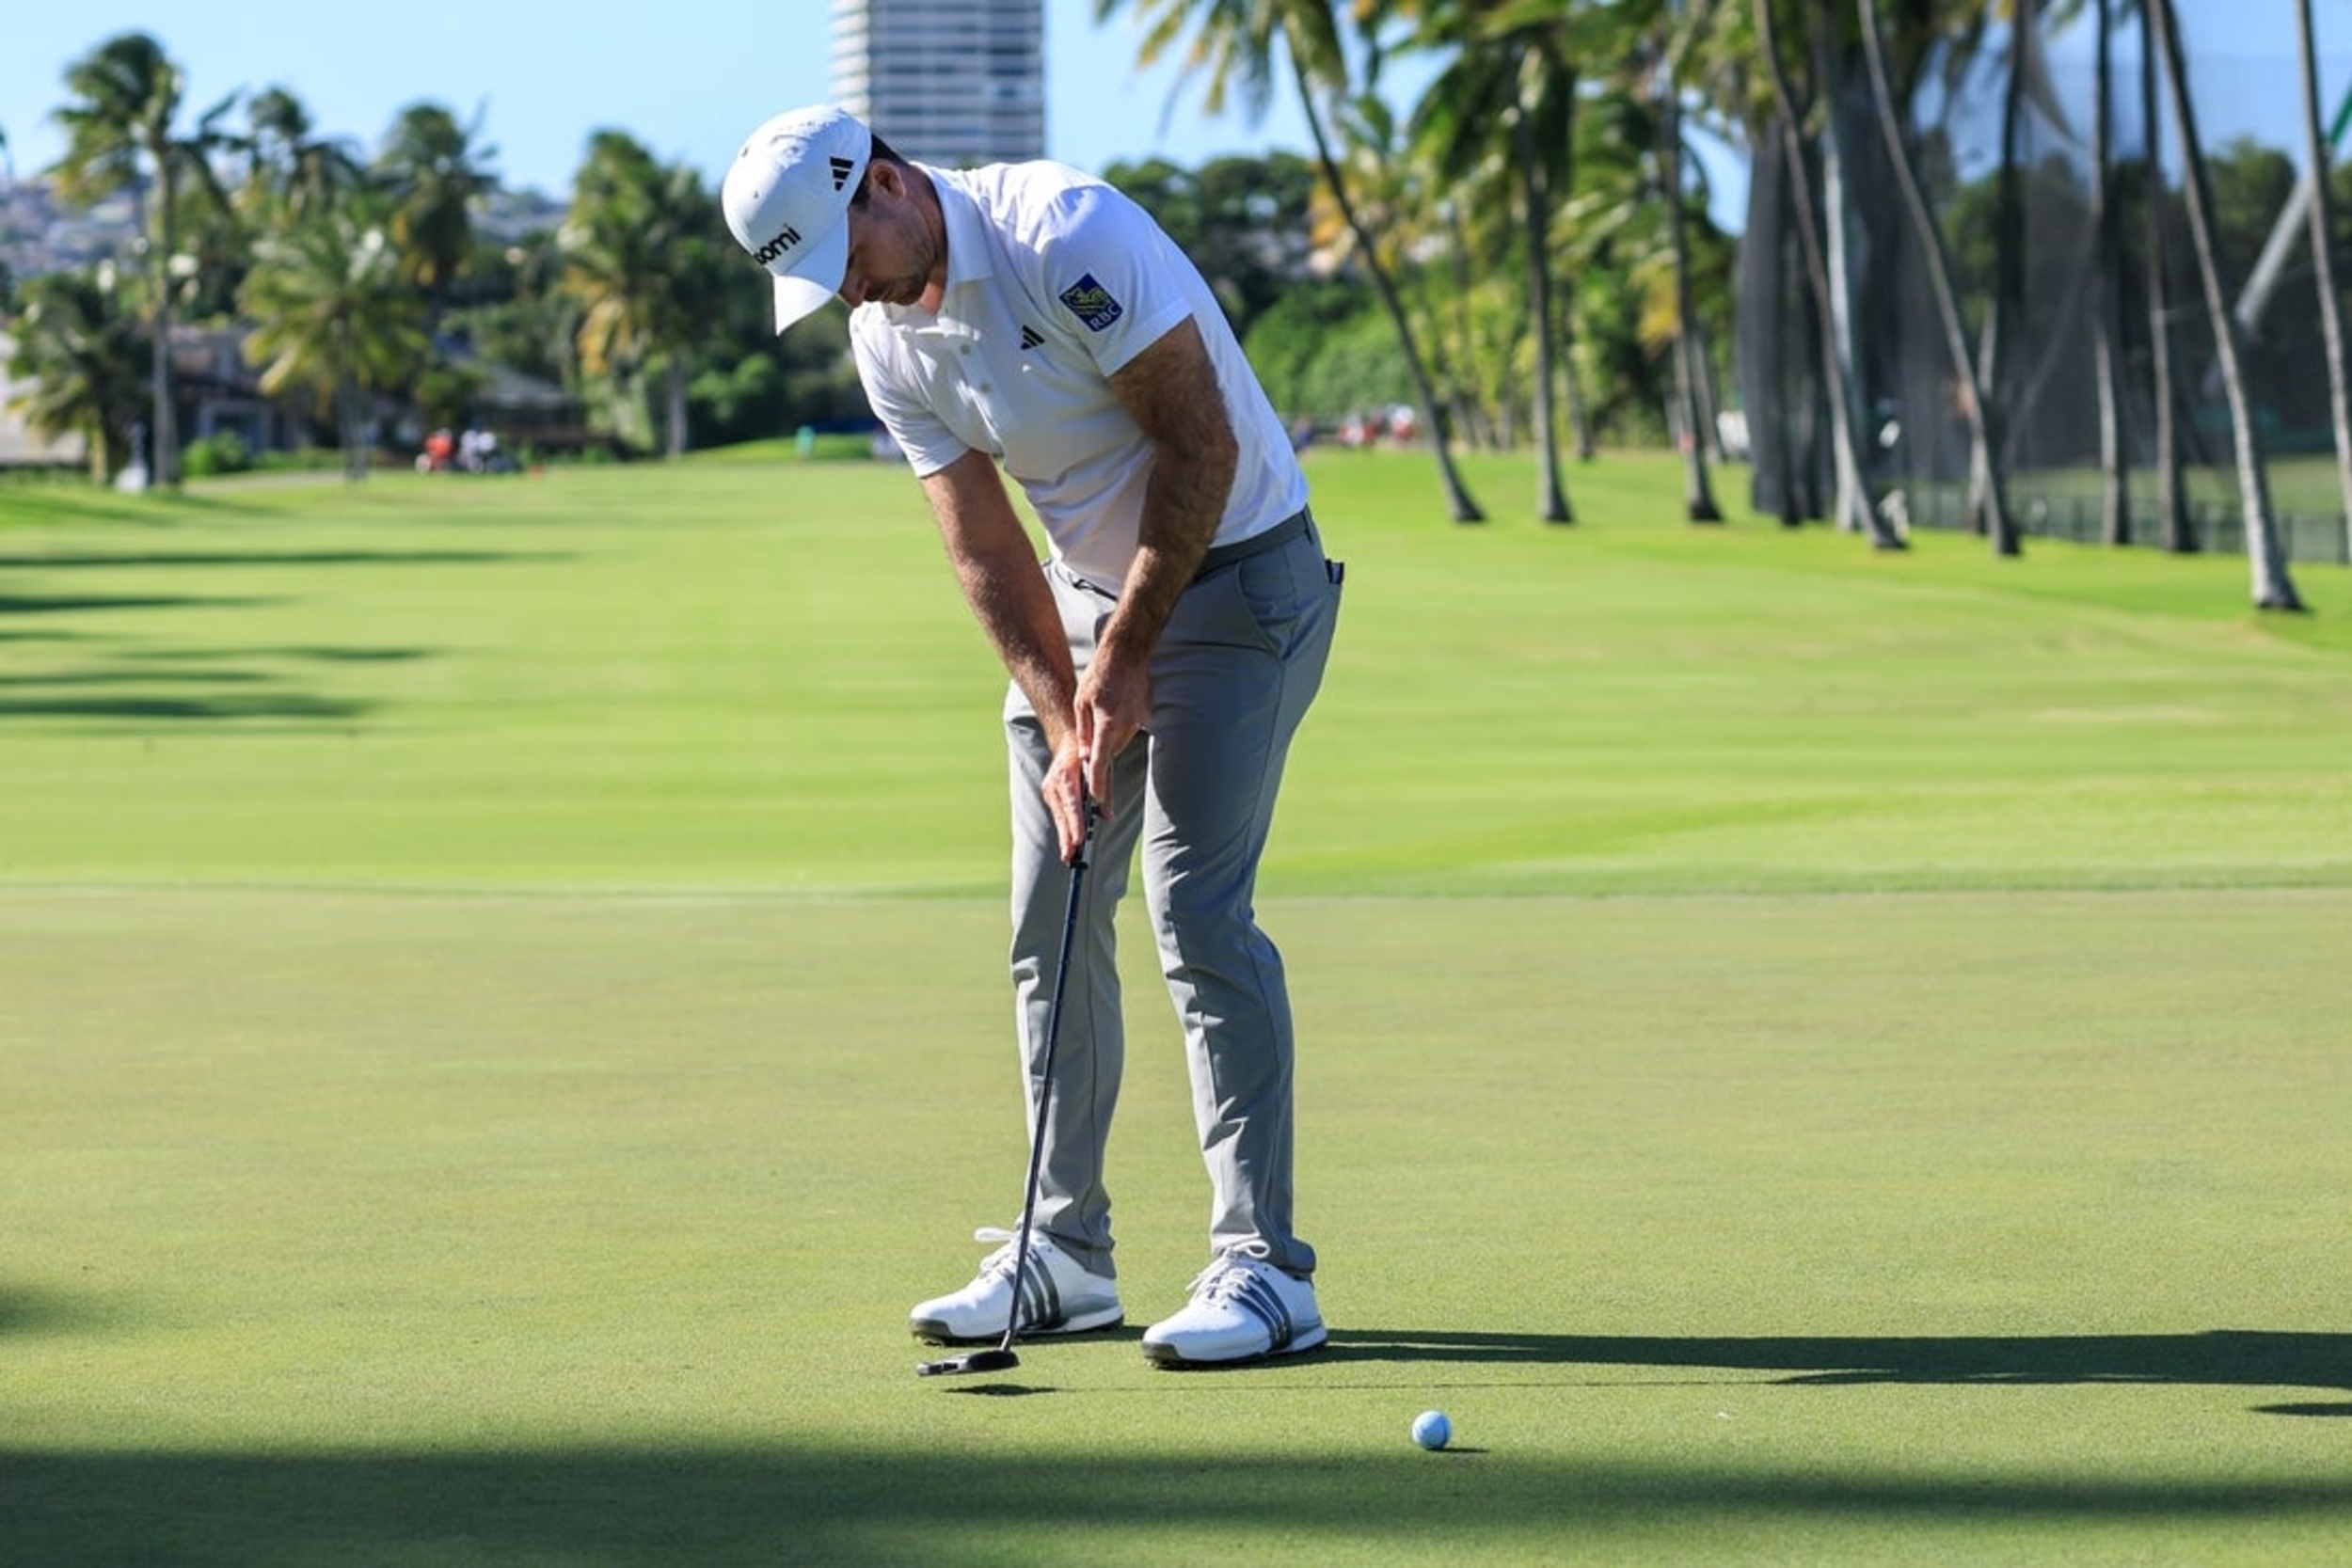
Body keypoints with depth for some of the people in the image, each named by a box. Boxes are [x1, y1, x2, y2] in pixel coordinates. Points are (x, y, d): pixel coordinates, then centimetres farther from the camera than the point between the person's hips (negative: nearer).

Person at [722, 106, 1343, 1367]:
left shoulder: (1065, 233, -24)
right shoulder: (886, 341, -2)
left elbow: (1200, 438, -22)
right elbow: (987, 552, 0)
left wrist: (1126, 657, -17)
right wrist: (1065, 720, -12)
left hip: (1235, 575, -7)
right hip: (1088, 591, 7)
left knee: (1195, 908, -15)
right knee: (1049, 923, 5)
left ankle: (1264, 1268, -13)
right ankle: (1066, 1254, 14)